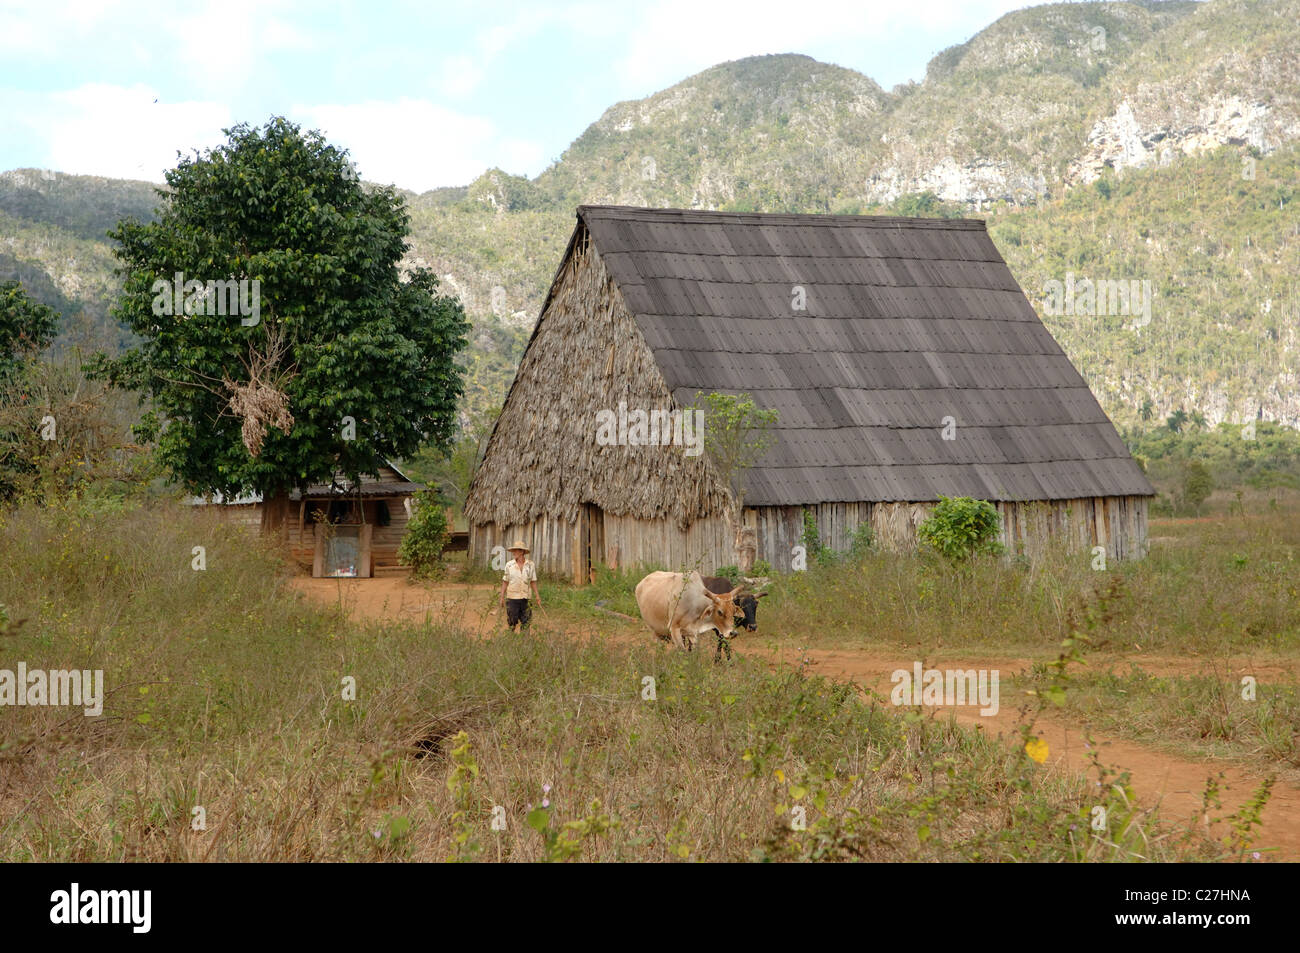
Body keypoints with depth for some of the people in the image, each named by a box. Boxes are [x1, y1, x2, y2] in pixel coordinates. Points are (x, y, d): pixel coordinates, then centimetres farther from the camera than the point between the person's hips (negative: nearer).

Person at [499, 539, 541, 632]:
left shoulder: (530, 565, 1)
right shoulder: (509, 565, -1)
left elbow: (533, 582, 7)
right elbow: (505, 582, 4)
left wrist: (537, 596, 4)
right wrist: (502, 597, 1)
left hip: (525, 598, 1)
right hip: (512, 597, -1)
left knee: (526, 622, 3)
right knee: (512, 622, 2)